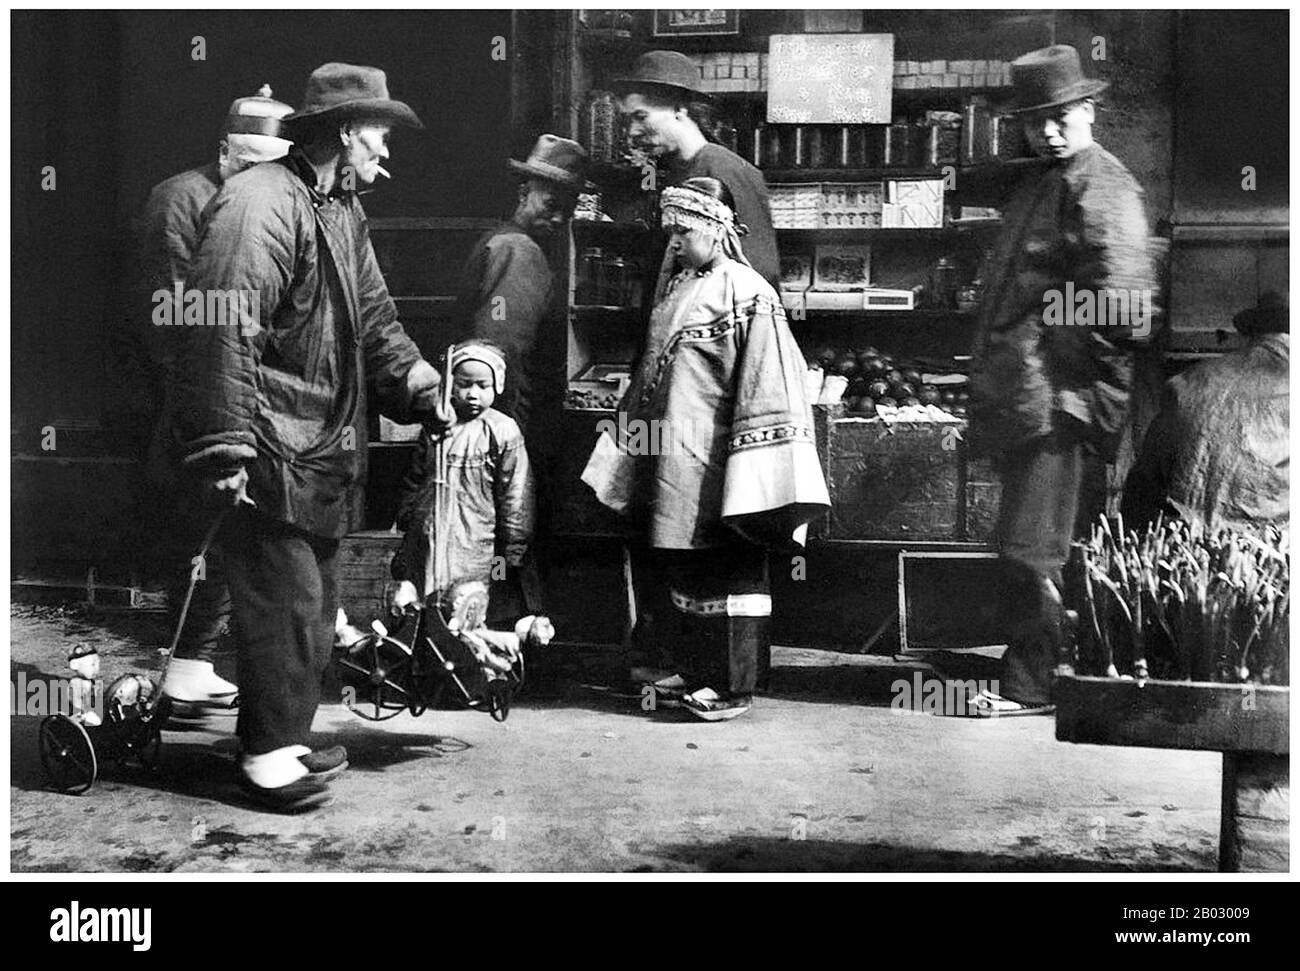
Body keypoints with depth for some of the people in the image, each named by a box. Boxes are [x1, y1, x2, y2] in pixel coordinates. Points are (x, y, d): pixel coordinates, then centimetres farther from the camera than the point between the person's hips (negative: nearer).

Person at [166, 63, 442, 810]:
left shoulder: (344, 210, 13)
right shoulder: (259, 204, -18)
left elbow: (373, 317, 15)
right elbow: (221, 333, -23)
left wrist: (421, 384, -1)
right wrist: (223, 451, -24)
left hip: (327, 449, 10)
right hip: (270, 452, -10)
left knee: (318, 604, 16)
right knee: (286, 602, -3)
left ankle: (288, 739, 30)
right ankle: (269, 754, 12)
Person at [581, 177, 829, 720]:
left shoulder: (748, 294, -10)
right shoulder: (673, 286, 14)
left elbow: (768, 386, -16)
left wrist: (758, 477, -21)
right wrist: (628, 445, 20)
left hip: (716, 461, -8)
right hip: (670, 461, 8)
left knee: (729, 570, 1)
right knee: (681, 568, 15)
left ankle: (733, 685, 8)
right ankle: (693, 670, 28)